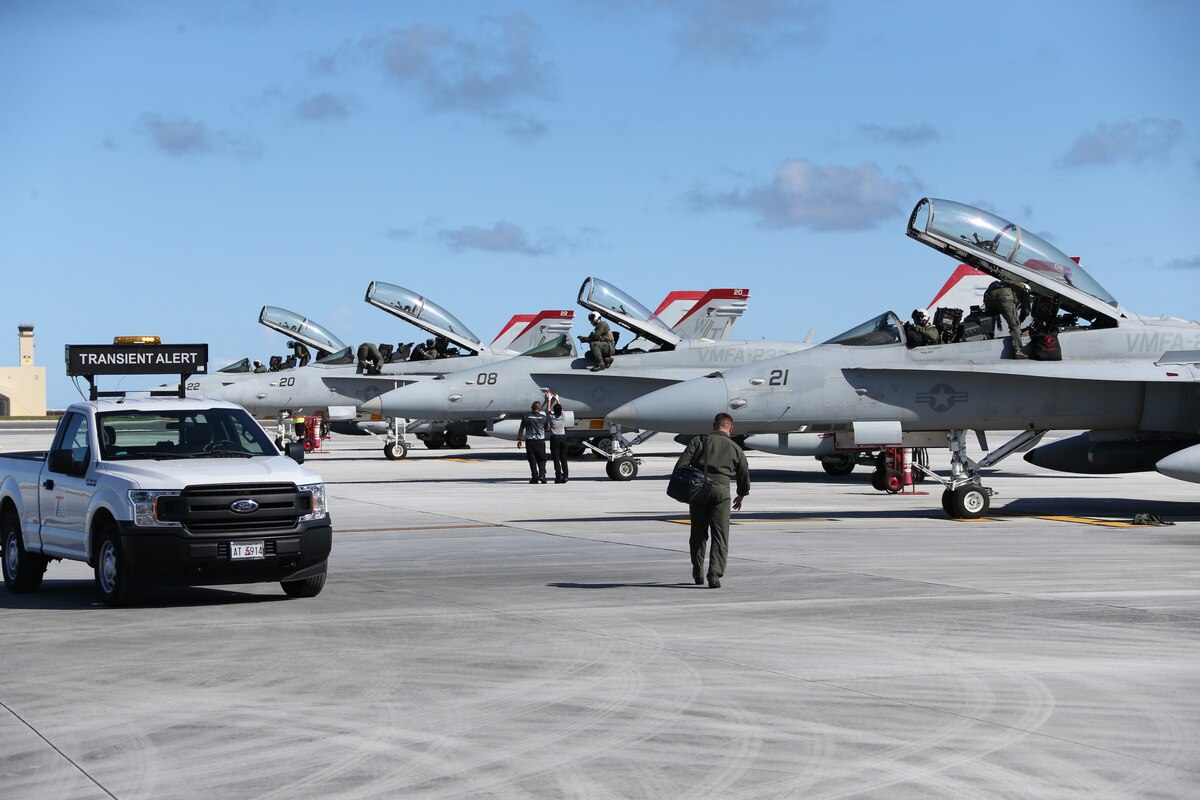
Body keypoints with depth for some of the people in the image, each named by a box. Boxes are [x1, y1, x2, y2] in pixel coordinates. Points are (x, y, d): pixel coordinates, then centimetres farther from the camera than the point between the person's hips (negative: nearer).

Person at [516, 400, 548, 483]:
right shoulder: (543, 417, 0)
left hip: (530, 441, 0)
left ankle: (535, 477, 1)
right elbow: (546, 428, 13)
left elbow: (521, 429, 0)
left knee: (532, 460, 4)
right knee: (541, 459, 8)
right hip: (540, 441, 0)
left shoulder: (526, 417, -3)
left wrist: (519, 439, 8)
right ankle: (542, 475, -8)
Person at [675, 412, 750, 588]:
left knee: (698, 534, 15)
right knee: (720, 536, 1)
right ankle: (715, 574, -14)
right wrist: (740, 496, 40)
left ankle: (698, 573, 24)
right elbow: (744, 477, 24)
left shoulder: (699, 441, 10)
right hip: (721, 490, -1)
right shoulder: (735, 448, 15)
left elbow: (681, 464, -2)